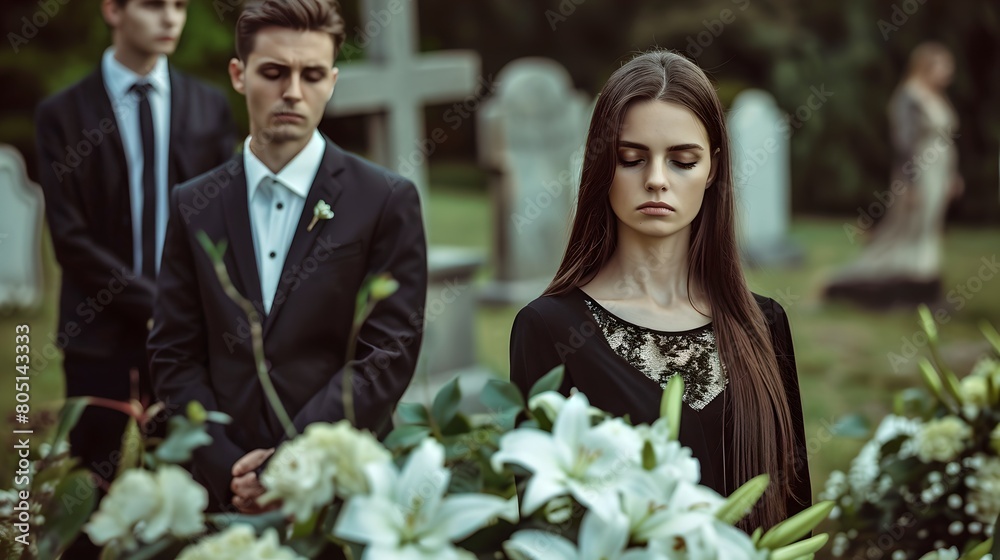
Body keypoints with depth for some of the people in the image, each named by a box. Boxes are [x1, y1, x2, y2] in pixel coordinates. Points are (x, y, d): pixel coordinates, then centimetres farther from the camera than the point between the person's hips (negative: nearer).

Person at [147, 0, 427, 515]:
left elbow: (388, 355, -7)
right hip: (222, 490, 2)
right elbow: (174, 356, 5)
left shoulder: (387, 201, -2)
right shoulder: (193, 206, 7)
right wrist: (229, 468, -9)